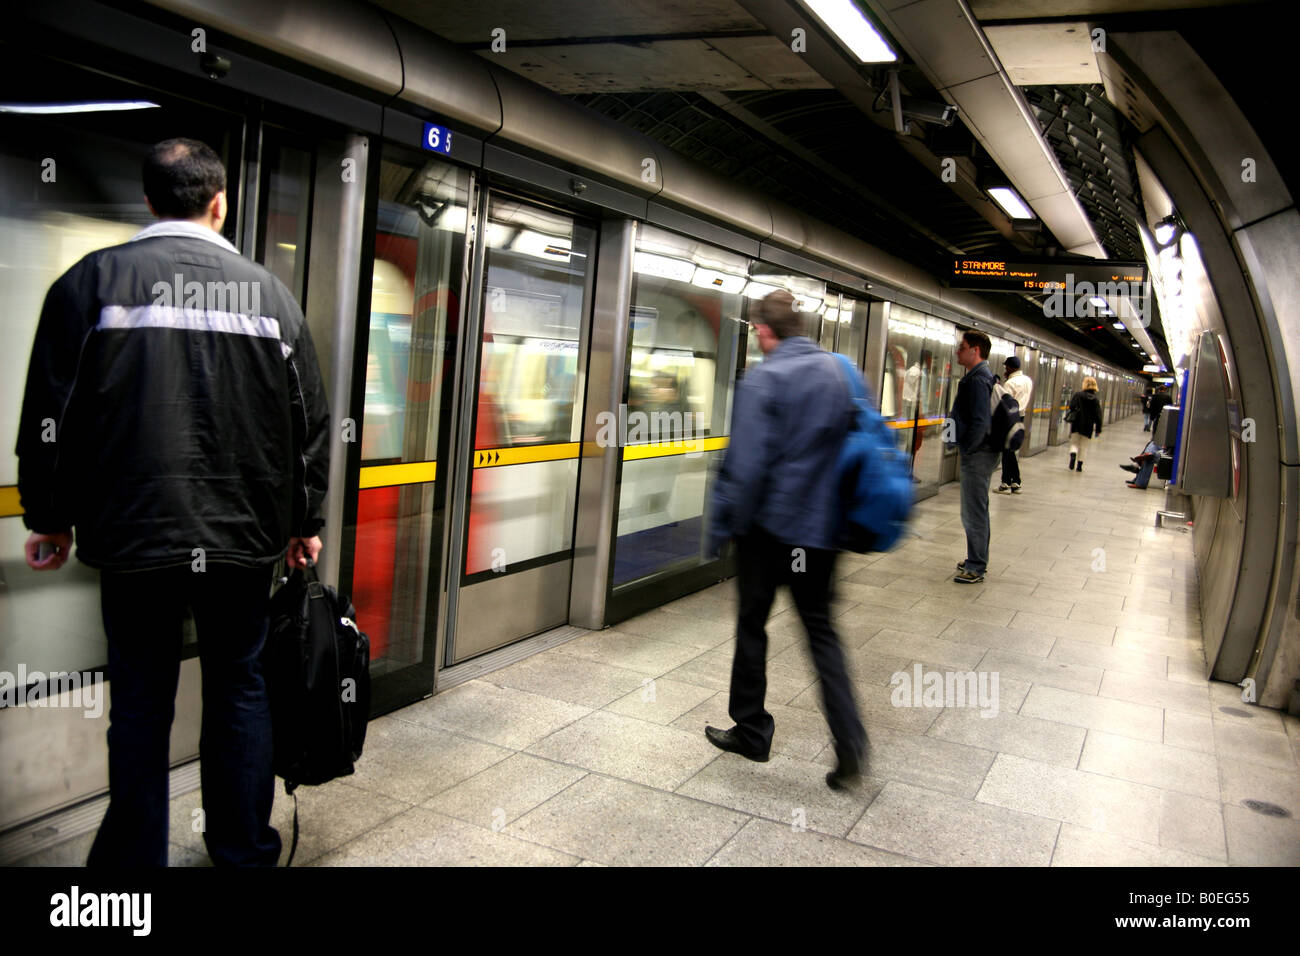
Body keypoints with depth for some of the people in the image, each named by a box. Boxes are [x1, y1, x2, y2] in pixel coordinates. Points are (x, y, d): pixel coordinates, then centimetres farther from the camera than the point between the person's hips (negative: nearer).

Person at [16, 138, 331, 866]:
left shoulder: (94, 280, -2)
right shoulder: (271, 291, 2)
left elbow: (51, 414, -1)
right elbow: (311, 422, 4)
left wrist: (51, 518, 11)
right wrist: (304, 520, 14)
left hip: (135, 532, -1)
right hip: (245, 534, 2)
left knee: (141, 703, 11)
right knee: (239, 689, 14)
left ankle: (135, 855, 21)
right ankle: (246, 852, 25)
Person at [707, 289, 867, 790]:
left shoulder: (762, 381, -15)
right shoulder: (839, 372, 4)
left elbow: (744, 464, -19)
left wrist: (722, 524, -10)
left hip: (769, 523, -5)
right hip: (821, 524, 6)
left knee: (752, 625, 12)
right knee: (820, 628, 13)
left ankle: (751, 730, 23)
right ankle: (849, 739, 3)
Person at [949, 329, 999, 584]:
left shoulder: (977, 380, -18)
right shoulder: (984, 376, 15)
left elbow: (980, 422, -25)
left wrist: (965, 448, -16)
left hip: (977, 455, -11)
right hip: (981, 453, 11)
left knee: (974, 512, -4)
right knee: (976, 511, 19)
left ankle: (976, 568, 3)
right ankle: (977, 560, 29)